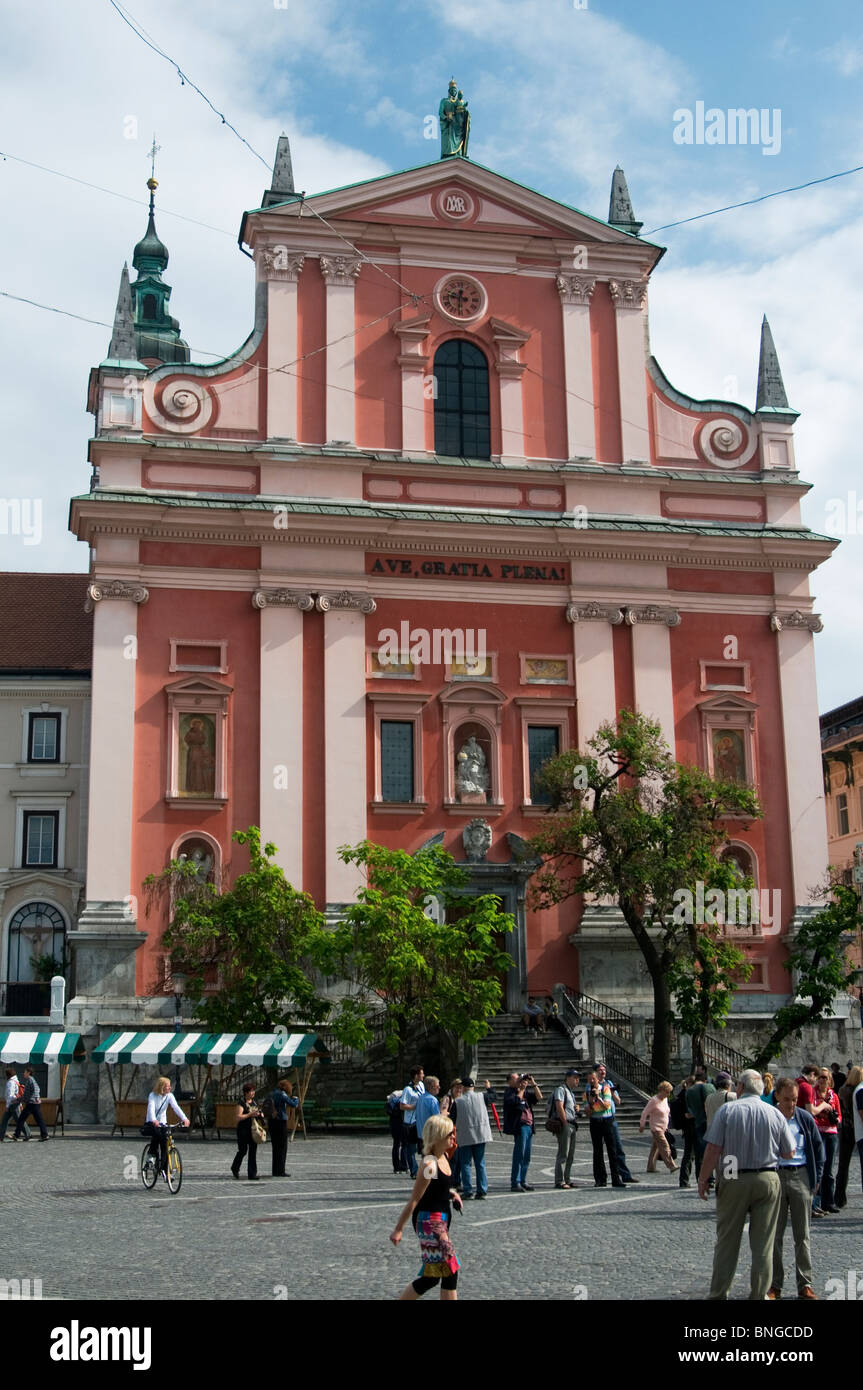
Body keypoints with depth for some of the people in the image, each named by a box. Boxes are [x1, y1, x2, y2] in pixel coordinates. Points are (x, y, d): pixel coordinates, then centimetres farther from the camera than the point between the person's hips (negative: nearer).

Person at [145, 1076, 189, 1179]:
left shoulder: (169, 1096, -5)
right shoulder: (153, 1095, -15)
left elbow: (176, 1107, -17)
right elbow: (151, 1108, -31)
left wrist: (184, 1118, -34)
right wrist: (154, 1120, -51)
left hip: (163, 1123, 3)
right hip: (152, 1123, -3)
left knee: (165, 1146, -7)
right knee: (157, 1134, -35)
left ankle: (164, 1171, 1)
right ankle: (152, 1154, -12)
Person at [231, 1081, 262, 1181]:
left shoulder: (254, 1102, 13)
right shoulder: (242, 1103, -9)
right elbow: (238, 1117, -17)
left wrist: (259, 1114, 3)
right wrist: (250, 1114, -22)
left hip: (253, 1129, 6)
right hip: (243, 1129, -6)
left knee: (253, 1151, 0)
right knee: (242, 1151, 3)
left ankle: (252, 1174, 2)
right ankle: (235, 1169, 29)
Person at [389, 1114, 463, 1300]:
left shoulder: (444, 1156, 6)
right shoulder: (429, 1164, -20)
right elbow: (414, 1200, -17)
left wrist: (451, 1193, 7)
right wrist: (398, 1229, -12)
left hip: (441, 1220, 9)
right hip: (429, 1221, -9)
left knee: (431, 1276, 12)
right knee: (450, 1270, -7)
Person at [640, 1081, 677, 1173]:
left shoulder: (665, 1099, 8)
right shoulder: (654, 1100, -17)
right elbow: (644, 1113, -12)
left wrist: (666, 1126, 22)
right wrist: (642, 1126, -7)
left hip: (663, 1128, 8)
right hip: (656, 1128, -8)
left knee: (655, 1148, 10)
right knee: (664, 1147, -13)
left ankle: (651, 1167, 15)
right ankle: (671, 1166, -15)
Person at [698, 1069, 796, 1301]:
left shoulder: (726, 1111, -6)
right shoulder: (775, 1114, 1)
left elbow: (713, 1150, -11)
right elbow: (789, 1153, 5)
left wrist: (703, 1179, -2)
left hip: (734, 1180, -1)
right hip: (767, 1181, 1)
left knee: (727, 1241, 8)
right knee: (763, 1244, 9)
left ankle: (718, 1294, 13)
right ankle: (759, 1294, 12)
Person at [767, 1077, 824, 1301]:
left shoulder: (805, 1118, 3)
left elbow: (818, 1147, 11)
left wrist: (816, 1178, 6)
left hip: (801, 1176, 1)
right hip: (774, 1176, -1)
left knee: (802, 1234, 5)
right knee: (774, 1234, 4)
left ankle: (805, 1284, 11)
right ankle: (774, 1285, 12)